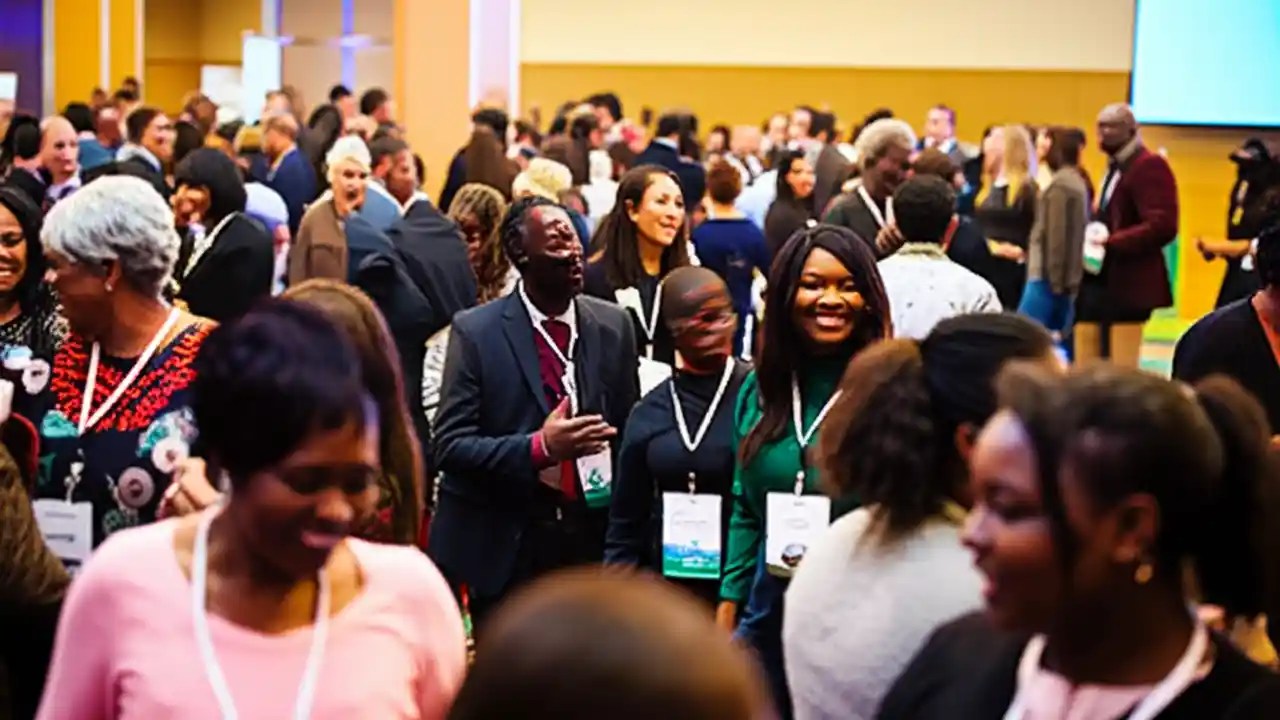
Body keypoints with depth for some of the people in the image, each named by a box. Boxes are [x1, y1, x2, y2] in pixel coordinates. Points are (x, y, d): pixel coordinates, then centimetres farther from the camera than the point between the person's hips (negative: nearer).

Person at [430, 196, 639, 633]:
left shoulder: (613, 326, 6)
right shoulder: (476, 332, -6)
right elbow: (449, 446, -11)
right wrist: (539, 447, -25)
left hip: (588, 543, 3)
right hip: (503, 547, -3)